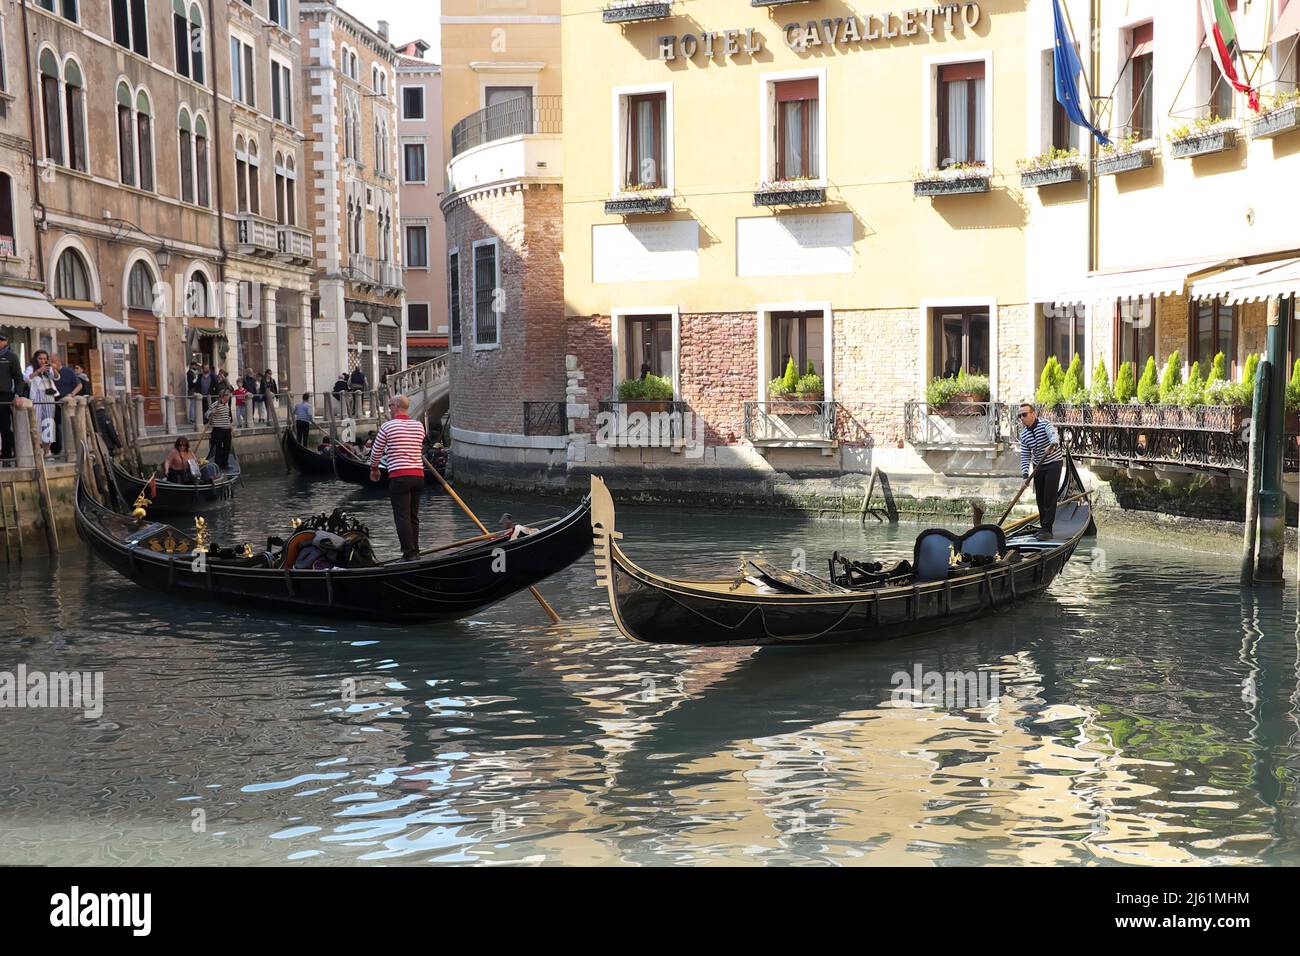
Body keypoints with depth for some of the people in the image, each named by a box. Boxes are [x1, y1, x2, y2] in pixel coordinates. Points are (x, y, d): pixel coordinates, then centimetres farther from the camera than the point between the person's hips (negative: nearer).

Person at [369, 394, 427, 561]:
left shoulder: (387, 426, -5)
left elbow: (376, 451, 4)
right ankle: (415, 551, 18)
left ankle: (409, 553, -8)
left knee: (402, 517, -4)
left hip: (399, 476, -5)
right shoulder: (419, 426, 10)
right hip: (418, 475, 6)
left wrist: (374, 469, 21)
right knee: (414, 516, 14)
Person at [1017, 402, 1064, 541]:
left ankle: (1047, 529, -9)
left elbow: (1054, 435, -37)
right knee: (1039, 498, 7)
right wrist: (1025, 474, -11)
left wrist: (1053, 444, -61)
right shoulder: (1024, 434, 0)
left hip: (1053, 464, -6)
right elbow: (1025, 456, 2)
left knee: (1049, 497, -10)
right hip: (1038, 467, 6)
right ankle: (1043, 527, 18)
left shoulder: (1045, 424, -16)